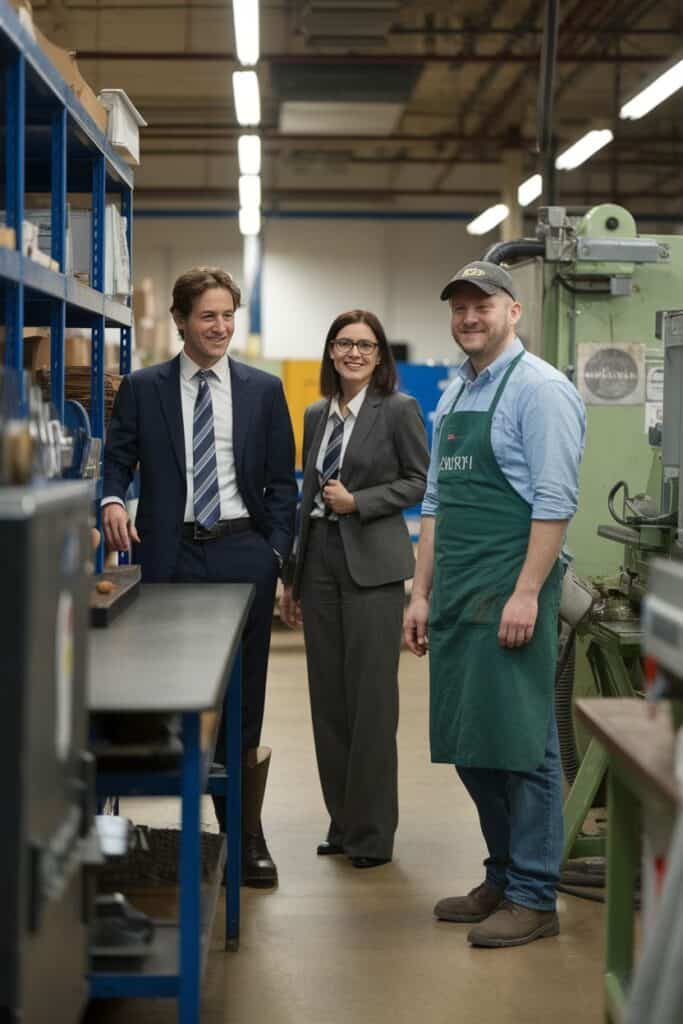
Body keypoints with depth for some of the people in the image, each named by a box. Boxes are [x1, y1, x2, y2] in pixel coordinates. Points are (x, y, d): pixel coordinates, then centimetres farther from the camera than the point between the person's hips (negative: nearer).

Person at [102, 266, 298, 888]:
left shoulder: (264, 391, 8)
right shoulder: (142, 389, 6)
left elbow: (282, 481, 8)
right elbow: (118, 457, 6)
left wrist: (277, 555, 0)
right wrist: (113, 500, -16)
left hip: (244, 553, 0)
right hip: (173, 556, 0)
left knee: (244, 696, 4)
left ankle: (248, 836, 14)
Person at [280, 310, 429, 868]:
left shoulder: (398, 409, -4)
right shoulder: (317, 415, 13)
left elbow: (421, 482, -4)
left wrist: (357, 502, -15)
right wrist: (293, 577, 15)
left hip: (372, 564, -6)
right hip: (320, 560, 6)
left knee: (371, 697, -3)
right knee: (328, 696, 8)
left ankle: (373, 833, 5)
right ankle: (341, 822, 18)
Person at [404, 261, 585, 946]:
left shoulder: (539, 389, -8)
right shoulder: (453, 396, 17)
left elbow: (554, 501, -15)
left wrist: (527, 594, -20)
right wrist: (421, 595, 16)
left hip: (508, 592, -8)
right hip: (454, 595, 8)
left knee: (519, 743, -4)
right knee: (467, 744, 12)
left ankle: (532, 897, 6)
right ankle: (502, 881, 25)